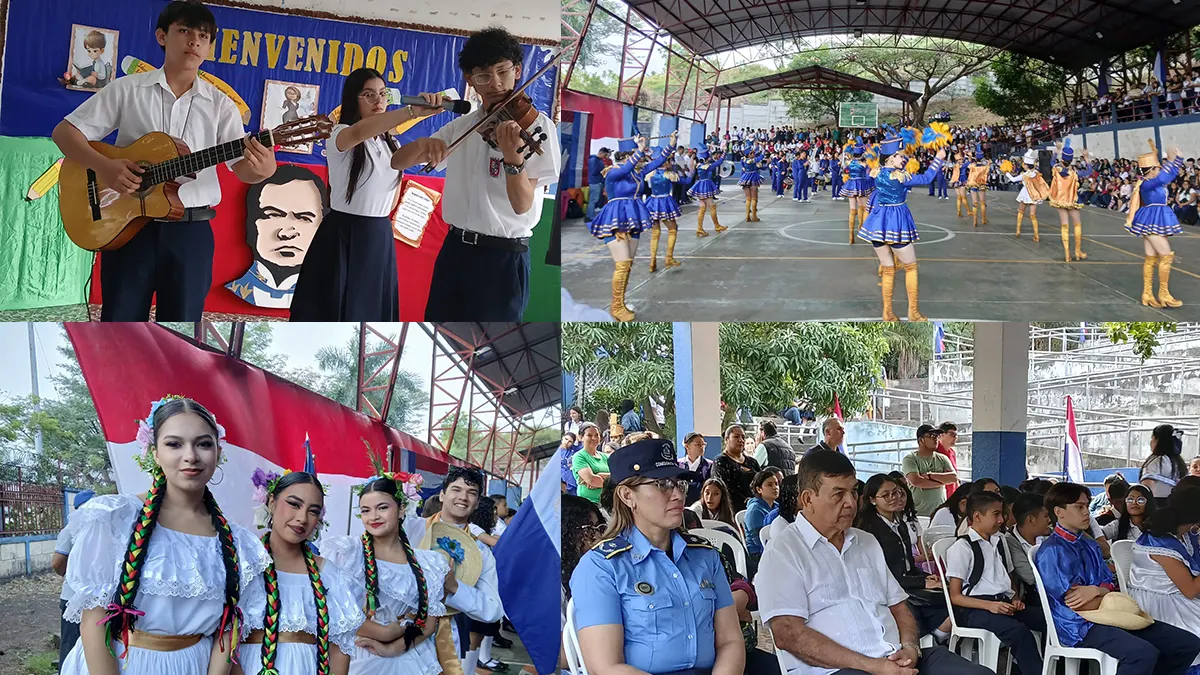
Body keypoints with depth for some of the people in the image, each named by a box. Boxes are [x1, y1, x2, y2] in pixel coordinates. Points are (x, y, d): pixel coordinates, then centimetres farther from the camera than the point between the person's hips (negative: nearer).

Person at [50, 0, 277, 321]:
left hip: (191, 230, 1)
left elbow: (242, 167, -3)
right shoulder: (127, 89, 3)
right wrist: (103, 166, -16)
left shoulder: (220, 105, 5)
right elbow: (65, 132, 3)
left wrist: (261, 169, -28)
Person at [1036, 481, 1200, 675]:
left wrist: (1097, 591, -11)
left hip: (1105, 617, 9)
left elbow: (1110, 587, 13)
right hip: (1079, 627, -9)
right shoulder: (1051, 551, -10)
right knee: (1144, 653, -35)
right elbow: (1077, 604, -14)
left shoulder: (1090, 546, 18)